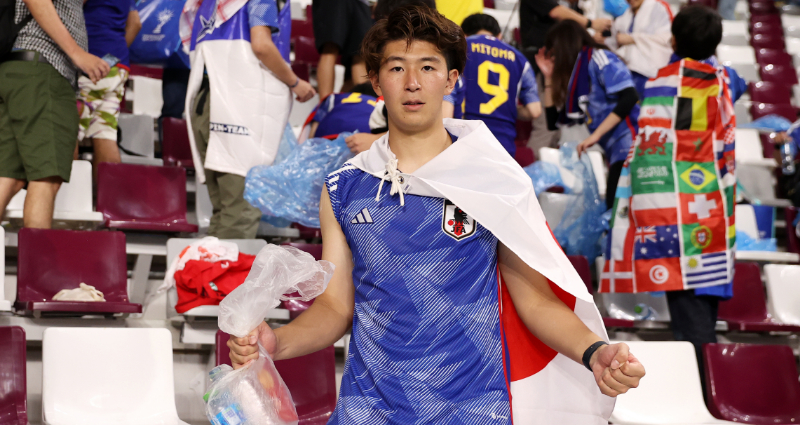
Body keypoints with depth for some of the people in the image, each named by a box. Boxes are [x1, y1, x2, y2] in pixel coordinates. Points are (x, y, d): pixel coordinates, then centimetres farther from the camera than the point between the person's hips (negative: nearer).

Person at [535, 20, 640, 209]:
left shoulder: (598, 57, 0)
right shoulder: (573, 73, 25)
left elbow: (630, 96, -13)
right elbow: (554, 121, 26)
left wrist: (596, 134, -13)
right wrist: (549, 77, 22)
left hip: (628, 144, -9)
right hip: (614, 152, 9)